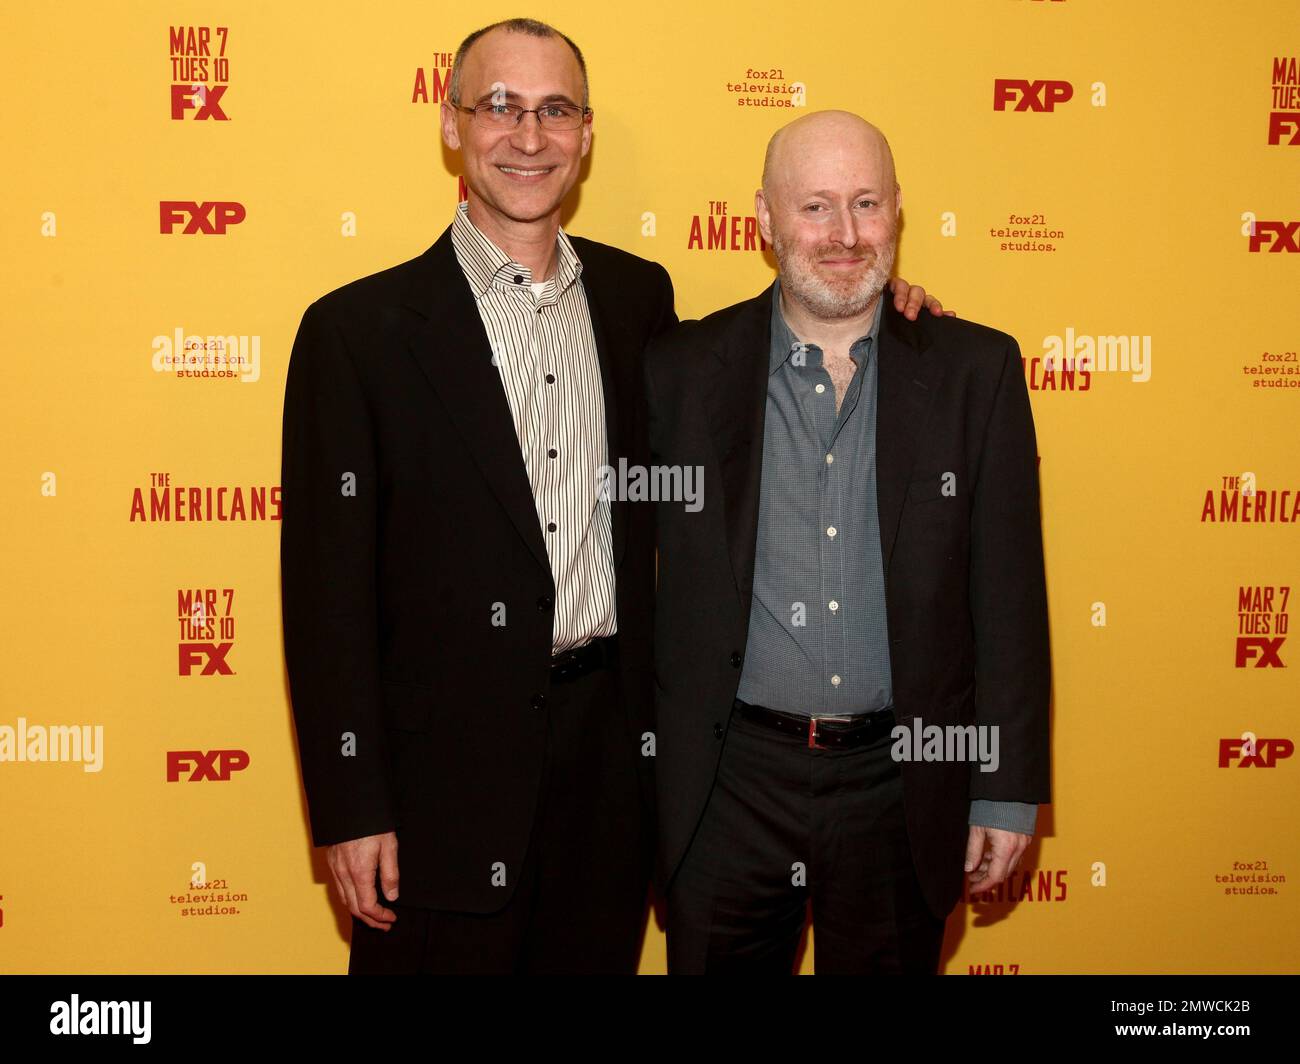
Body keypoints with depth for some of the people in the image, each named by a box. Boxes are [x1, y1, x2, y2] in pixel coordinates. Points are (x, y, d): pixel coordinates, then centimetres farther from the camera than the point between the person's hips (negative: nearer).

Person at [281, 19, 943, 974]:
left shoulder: (639, 295, 6)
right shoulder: (358, 328, -7)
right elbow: (328, 586, -7)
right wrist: (352, 810, -9)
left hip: (614, 755, 4)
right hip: (446, 778, -3)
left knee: (597, 957, 17)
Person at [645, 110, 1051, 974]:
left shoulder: (976, 370, 0)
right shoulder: (683, 370, -1)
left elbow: (1010, 598, 1)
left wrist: (1008, 791, 0)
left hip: (901, 783, 1)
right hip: (729, 783, 0)